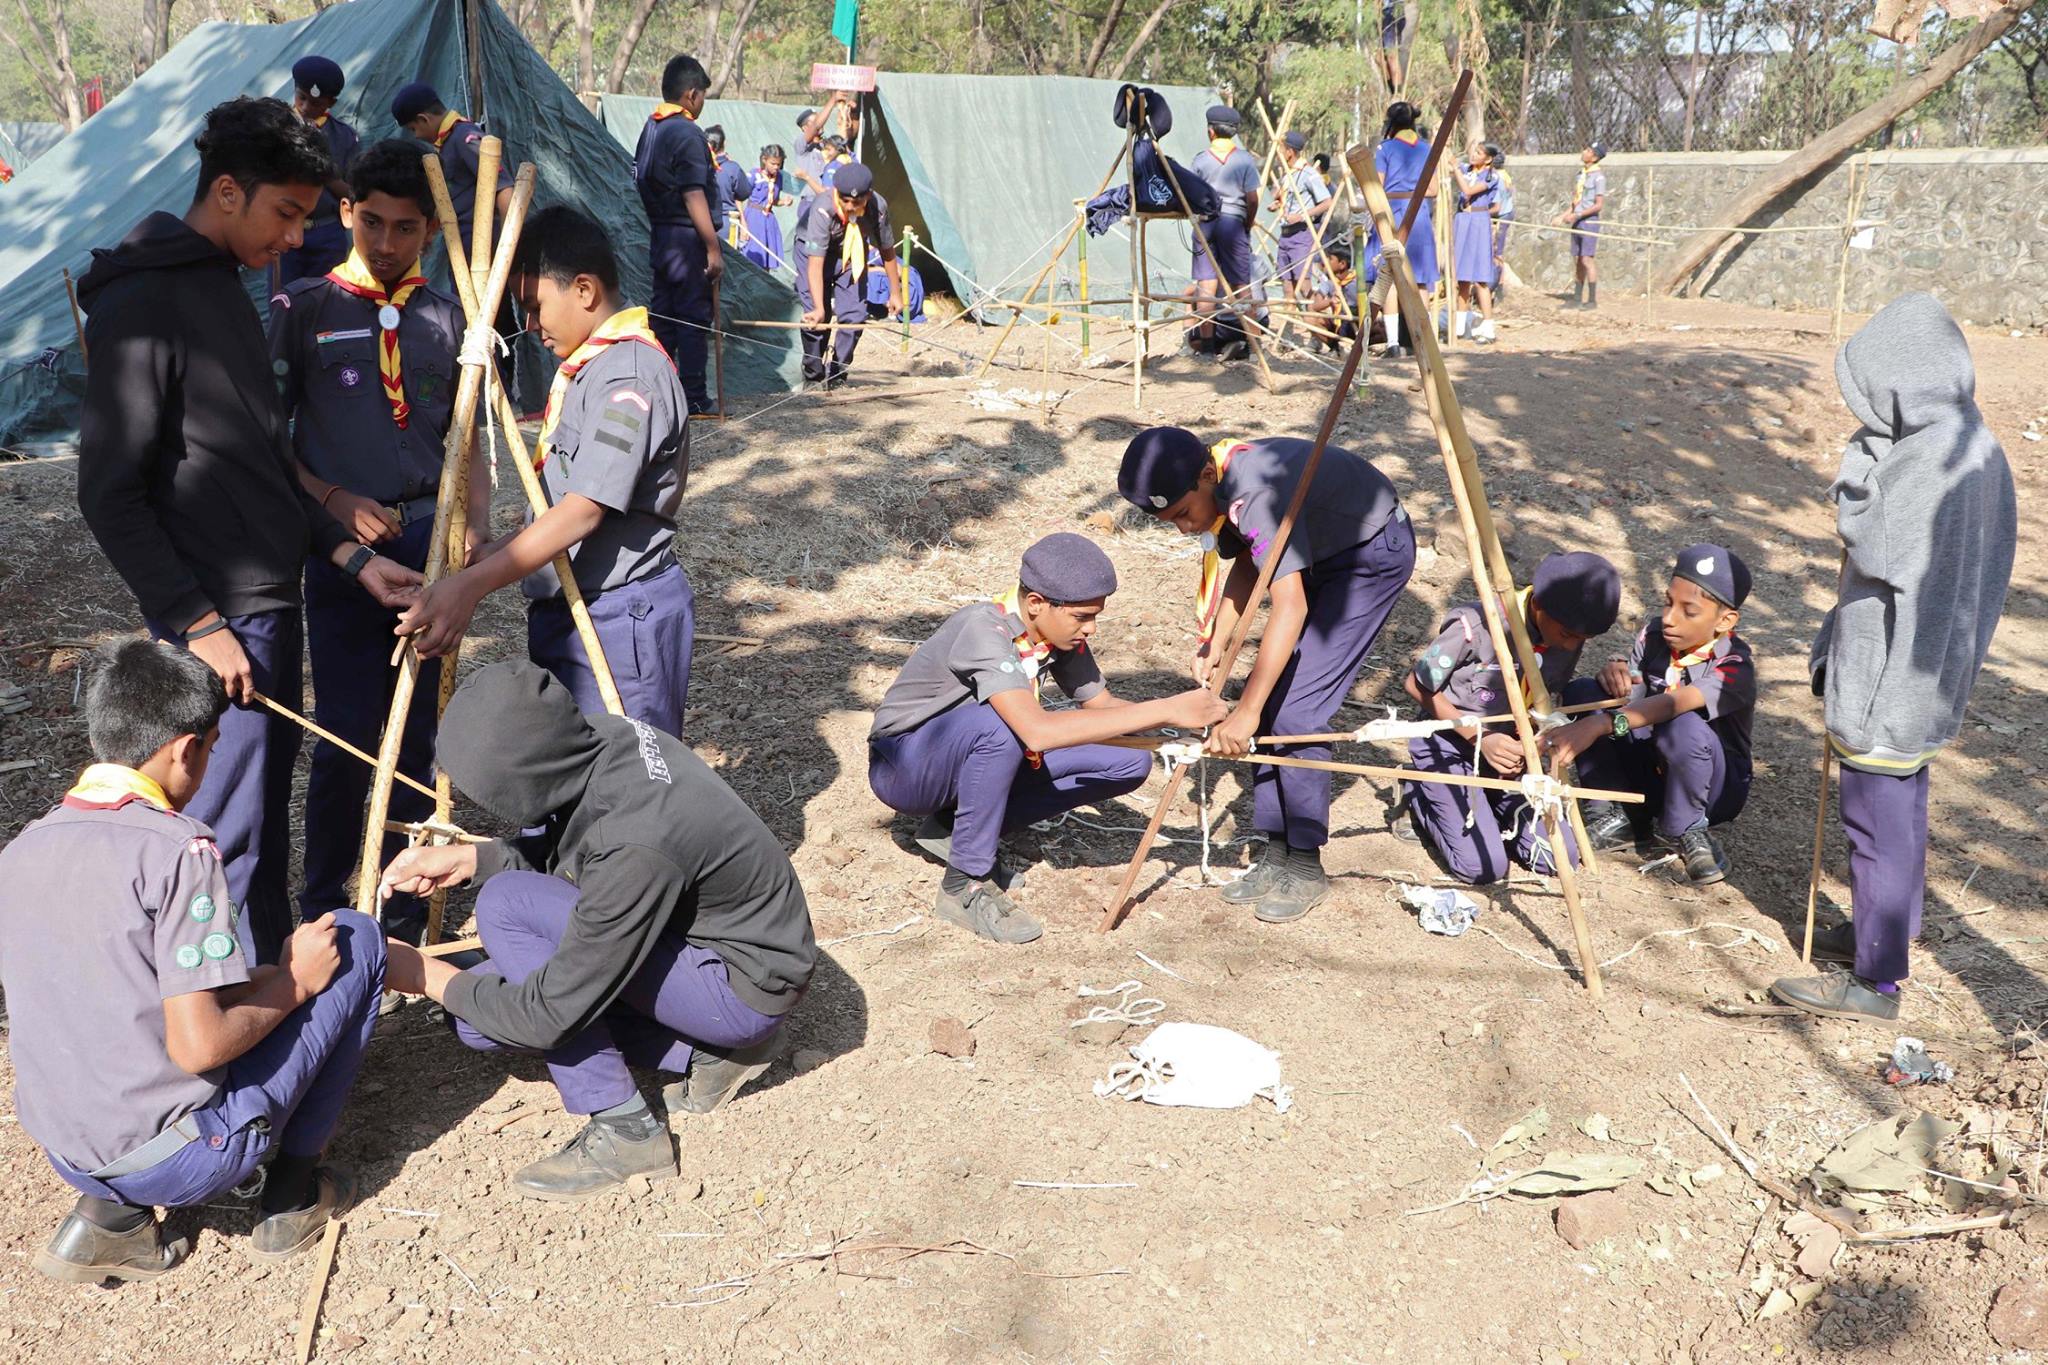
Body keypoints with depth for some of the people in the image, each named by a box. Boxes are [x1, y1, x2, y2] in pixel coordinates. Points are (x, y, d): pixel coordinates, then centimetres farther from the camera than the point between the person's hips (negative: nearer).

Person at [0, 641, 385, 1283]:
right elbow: (199, 1046, -23)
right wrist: (295, 981, -5)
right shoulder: (177, 848, -18)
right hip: (183, 1162, -7)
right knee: (354, 938, 5)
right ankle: (292, 1194, 12)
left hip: (64, 1157, 7)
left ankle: (108, 1214, 14)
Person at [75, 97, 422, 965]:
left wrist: (350, 554, 12)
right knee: (227, 835, -2)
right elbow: (110, 494, -17)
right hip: (218, 617, -9)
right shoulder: (141, 306, -14)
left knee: (265, 816, 18)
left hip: (271, 600, 9)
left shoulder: (224, 288, 15)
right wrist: (197, 623, -18)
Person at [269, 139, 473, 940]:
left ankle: (406, 901, 25)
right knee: (345, 737, -1)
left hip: (431, 538, 3)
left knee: (418, 731, 10)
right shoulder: (302, 310, 0)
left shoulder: (448, 320, 9)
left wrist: (477, 520, -4)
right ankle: (323, 909, 16)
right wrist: (334, 501, -13)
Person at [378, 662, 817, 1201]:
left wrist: (431, 977, -9)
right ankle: (705, 1051, 6)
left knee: (506, 905, -19)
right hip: (695, 932, 9)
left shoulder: (634, 849, -34)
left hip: (745, 987, -9)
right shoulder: (605, 736, -10)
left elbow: (550, 1016, -24)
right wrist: (466, 858, 1)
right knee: (481, 1012, 2)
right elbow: (558, 851, 13)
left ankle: (624, 1129, -11)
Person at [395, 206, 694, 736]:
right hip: (567, 610, 10)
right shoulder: (586, 367, 16)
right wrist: (488, 554, 10)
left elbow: (585, 510, -26)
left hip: (620, 617, -10)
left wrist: (473, 584, -31)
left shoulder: (630, 373, -17)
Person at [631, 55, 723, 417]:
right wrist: (713, 248, -18)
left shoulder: (651, 128, 12)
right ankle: (693, 399, 0)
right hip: (687, 238, -9)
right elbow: (693, 196, -20)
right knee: (693, 318, -3)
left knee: (663, 314, 12)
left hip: (659, 234, 9)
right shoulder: (686, 133, -15)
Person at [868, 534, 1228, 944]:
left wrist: (1185, 716, -18)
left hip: (978, 757, 8)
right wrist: (1165, 710, -43)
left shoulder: (1059, 630, -9)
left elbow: (1101, 704, 2)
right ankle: (965, 885, -21)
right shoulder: (984, 629, -32)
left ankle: (956, 828, 1)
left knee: (1129, 763, -6)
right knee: (999, 726, -39)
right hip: (901, 767, -8)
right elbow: (1037, 731, -45)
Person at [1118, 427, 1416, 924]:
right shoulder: (1220, 489, -9)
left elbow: (1290, 607, -40)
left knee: (1293, 711, -15)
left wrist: (1246, 712, -41)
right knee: (1268, 700, 1)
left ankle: (1305, 867, -4)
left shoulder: (1259, 491, -35)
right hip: (1321, 555, 9)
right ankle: (1278, 855, 9)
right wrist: (1214, 645, -6)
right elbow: (1246, 564, 7)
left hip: (1375, 552, -9)